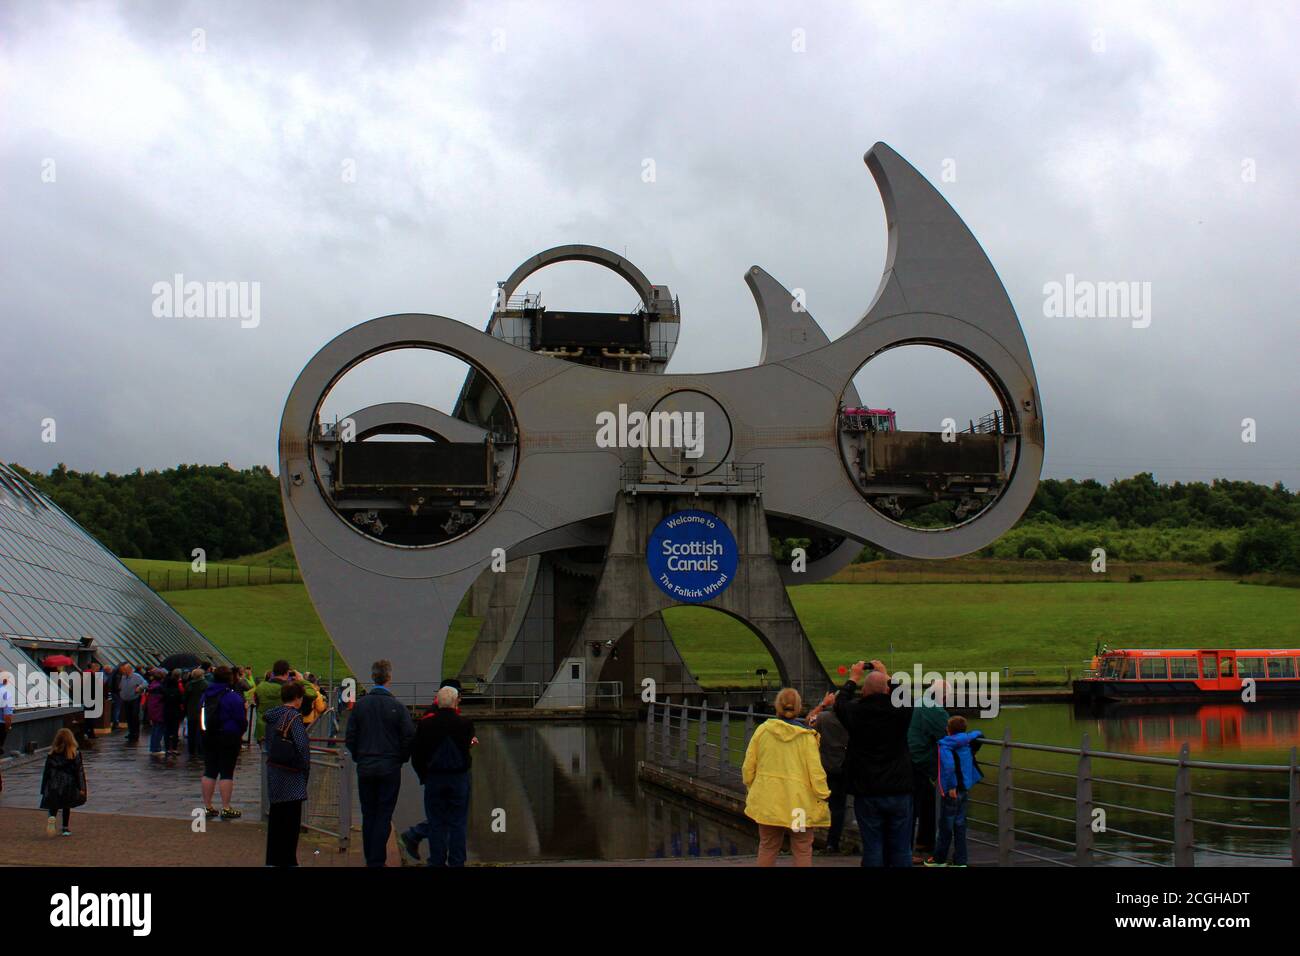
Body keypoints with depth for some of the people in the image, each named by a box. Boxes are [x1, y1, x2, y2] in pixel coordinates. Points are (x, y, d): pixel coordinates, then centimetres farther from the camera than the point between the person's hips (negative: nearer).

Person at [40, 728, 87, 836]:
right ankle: (65, 828, 15)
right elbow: (79, 771, -7)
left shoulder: (52, 754, -1)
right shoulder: (75, 754, -7)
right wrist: (81, 787, -2)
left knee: (53, 806, 8)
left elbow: (47, 771, 3)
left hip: (54, 785, 1)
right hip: (69, 785, -1)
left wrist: (44, 788, 11)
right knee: (67, 807, 12)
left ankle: (52, 817, -23)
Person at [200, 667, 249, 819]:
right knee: (227, 772, -3)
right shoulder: (233, 696, -13)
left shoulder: (206, 694, 6)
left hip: (208, 737, 6)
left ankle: (207, 807, 14)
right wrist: (240, 734, 4)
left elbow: (202, 715, 12)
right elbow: (240, 718, -11)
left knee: (209, 772, 10)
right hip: (228, 737, -6)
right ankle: (226, 808, -3)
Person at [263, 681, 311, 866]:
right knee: (291, 818, -1)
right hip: (291, 774, -8)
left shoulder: (271, 716, 8)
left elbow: (268, 742, 13)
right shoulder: (294, 717, -16)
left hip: (273, 770, 8)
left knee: (276, 816, 16)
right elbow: (302, 745, -21)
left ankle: (273, 858, 23)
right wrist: (306, 768, -10)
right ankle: (288, 860, 0)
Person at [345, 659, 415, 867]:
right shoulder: (397, 706, -9)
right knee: (384, 815, 2)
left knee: (368, 815, 12)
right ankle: (377, 860, 0)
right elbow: (409, 736, -9)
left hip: (365, 768, 3)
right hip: (390, 768, -3)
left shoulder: (360, 705, -2)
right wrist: (401, 758, 7)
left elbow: (350, 737, 1)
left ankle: (369, 858, 16)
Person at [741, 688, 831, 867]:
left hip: (768, 802, 3)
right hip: (798, 803, -3)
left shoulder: (763, 730, -2)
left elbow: (748, 767, 3)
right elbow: (816, 772, -11)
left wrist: (751, 789, 19)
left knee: (767, 848, 16)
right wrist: (823, 798, -2)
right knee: (802, 851, 8)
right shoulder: (806, 736, -9)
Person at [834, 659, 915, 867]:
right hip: (899, 791, 1)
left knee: (872, 848, 4)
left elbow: (840, 701, 14)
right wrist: (886, 675, 28)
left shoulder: (856, 712, -9)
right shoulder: (900, 710, -8)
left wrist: (853, 678, 28)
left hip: (867, 794, -1)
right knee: (901, 849, 8)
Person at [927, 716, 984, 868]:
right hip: (965, 789, 7)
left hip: (953, 791, -7)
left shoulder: (945, 745, -16)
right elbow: (976, 734, 22)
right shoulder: (966, 743, 4)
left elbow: (948, 765, -29)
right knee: (959, 824, 12)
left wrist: (951, 786, -23)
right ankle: (960, 861, 14)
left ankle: (939, 859, 17)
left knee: (945, 826, 5)